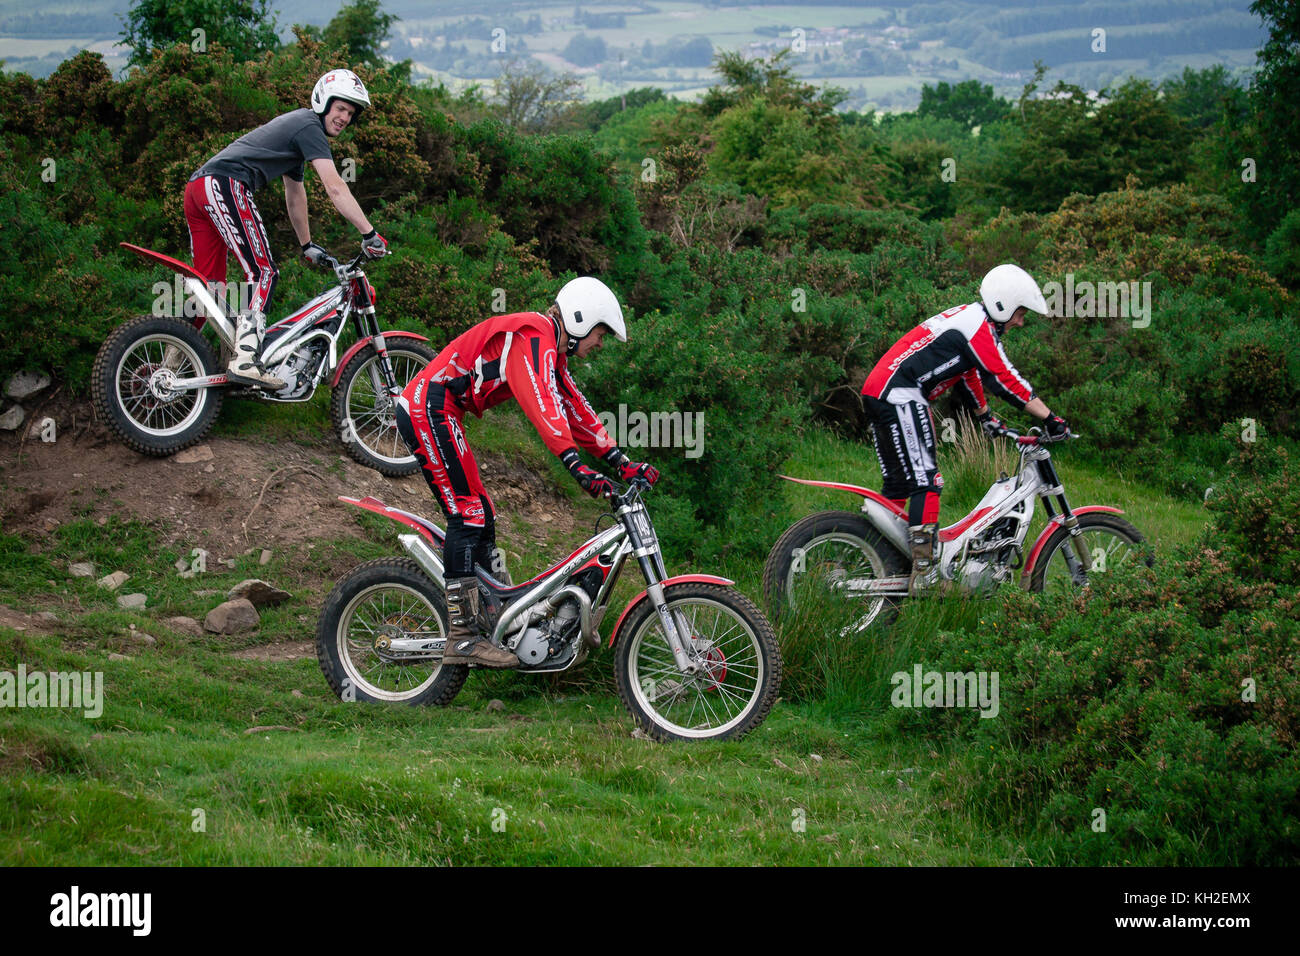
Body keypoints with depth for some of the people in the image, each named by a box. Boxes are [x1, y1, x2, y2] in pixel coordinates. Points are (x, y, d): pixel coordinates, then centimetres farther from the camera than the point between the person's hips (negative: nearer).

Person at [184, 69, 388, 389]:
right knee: (263, 273, -12)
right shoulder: (309, 126, -1)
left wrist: (307, 245, 47)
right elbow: (335, 188, -11)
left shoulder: (296, 124, 30)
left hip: (196, 186, 10)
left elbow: (295, 194, 40)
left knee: (208, 286, 11)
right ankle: (245, 359, -26)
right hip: (225, 185, -10)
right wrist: (369, 233, -13)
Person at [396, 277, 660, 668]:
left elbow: (575, 410, 20)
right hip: (430, 406, -11)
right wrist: (577, 466, -38)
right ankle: (462, 637, -20)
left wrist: (623, 462, 12)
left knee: (481, 519, 12)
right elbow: (541, 404, -29)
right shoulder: (534, 335, -15)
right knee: (468, 515, -15)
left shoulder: (552, 352, 18)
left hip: (434, 415, 11)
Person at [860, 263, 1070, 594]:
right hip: (901, 396, -11)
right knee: (925, 483, -12)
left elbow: (970, 373, 34)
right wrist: (1050, 418, -10)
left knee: (898, 484, 16)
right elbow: (1005, 378, -14)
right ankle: (924, 573, -18)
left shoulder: (967, 318, 22)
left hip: (877, 391, 11)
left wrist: (986, 418, 40)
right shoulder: (978, 327, -10)